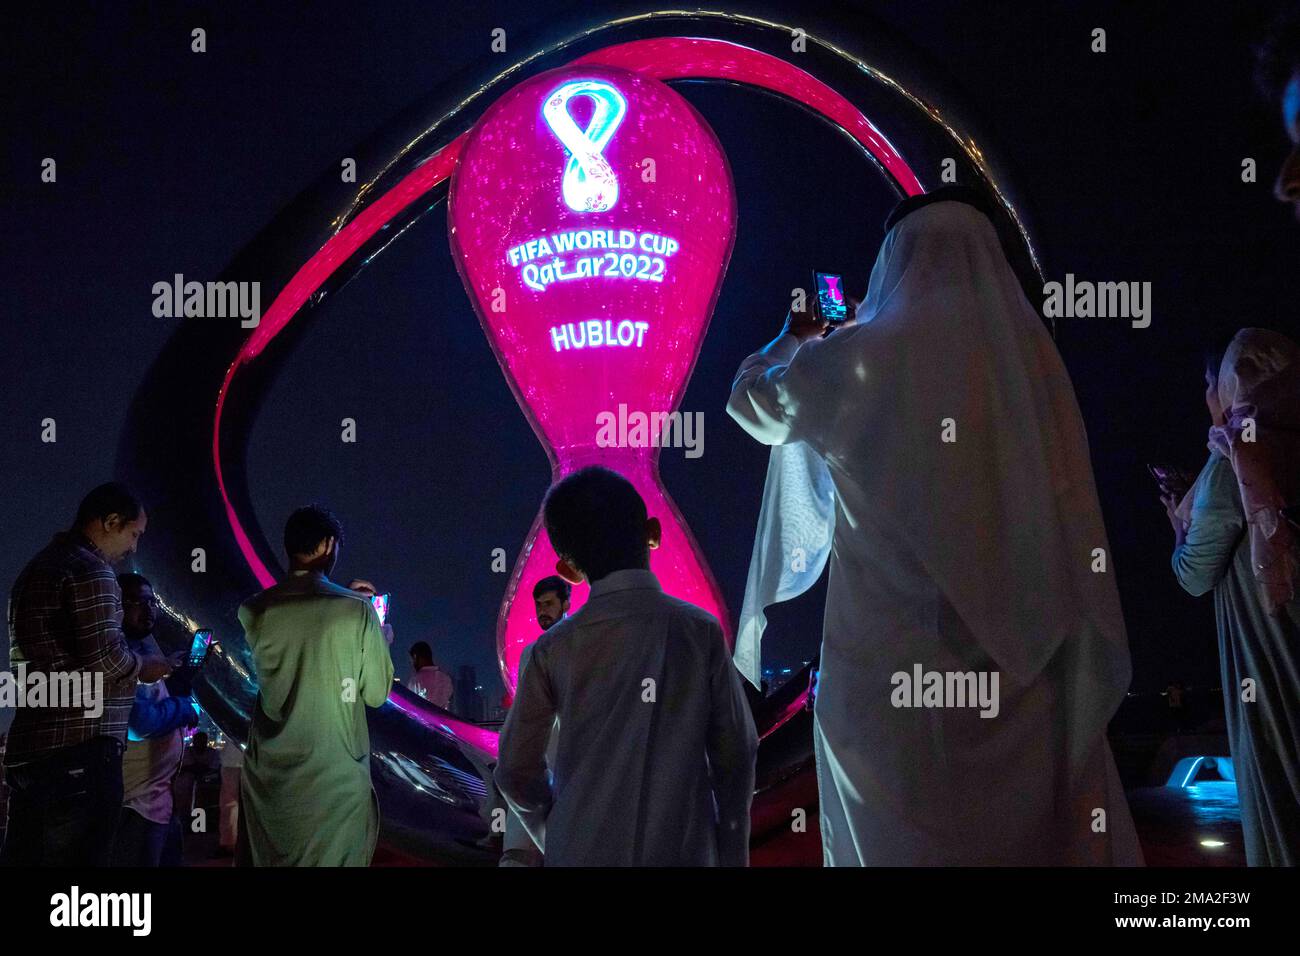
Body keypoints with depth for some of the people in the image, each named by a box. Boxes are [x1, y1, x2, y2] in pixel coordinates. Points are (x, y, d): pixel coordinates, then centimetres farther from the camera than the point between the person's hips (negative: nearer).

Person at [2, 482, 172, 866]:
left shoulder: (37, 567, 20)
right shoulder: (90, 569, -11)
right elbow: (104, 659, -19)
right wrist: (145, 666, 0)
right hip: (80, 750, -9)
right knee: (76, 858, -5)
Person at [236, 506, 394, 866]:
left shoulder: (255, 611, -1)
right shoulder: (358, 611, -9)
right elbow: (376, 694, -3)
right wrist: (381, 641, 15)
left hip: (272, 771, 3)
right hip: (338, 772, -3)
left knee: (267, 858, 13)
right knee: (334, 859, 5)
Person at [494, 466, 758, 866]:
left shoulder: (553, 649, 1)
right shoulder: (701, 631, -2)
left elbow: (517, 770, 6)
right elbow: (734, 754, 1)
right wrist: (732, 856, 11)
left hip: (582, 857, 1)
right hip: (681, 856, -1)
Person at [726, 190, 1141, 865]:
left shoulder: (857, 359, -5)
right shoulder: (1030, 355, 1)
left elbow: (752, 400, 16)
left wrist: (793, 339, 32)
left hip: (894, 659, -2)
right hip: (1021, 659, 2)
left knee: (899, 835, 10)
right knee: (1024, 823, 11)